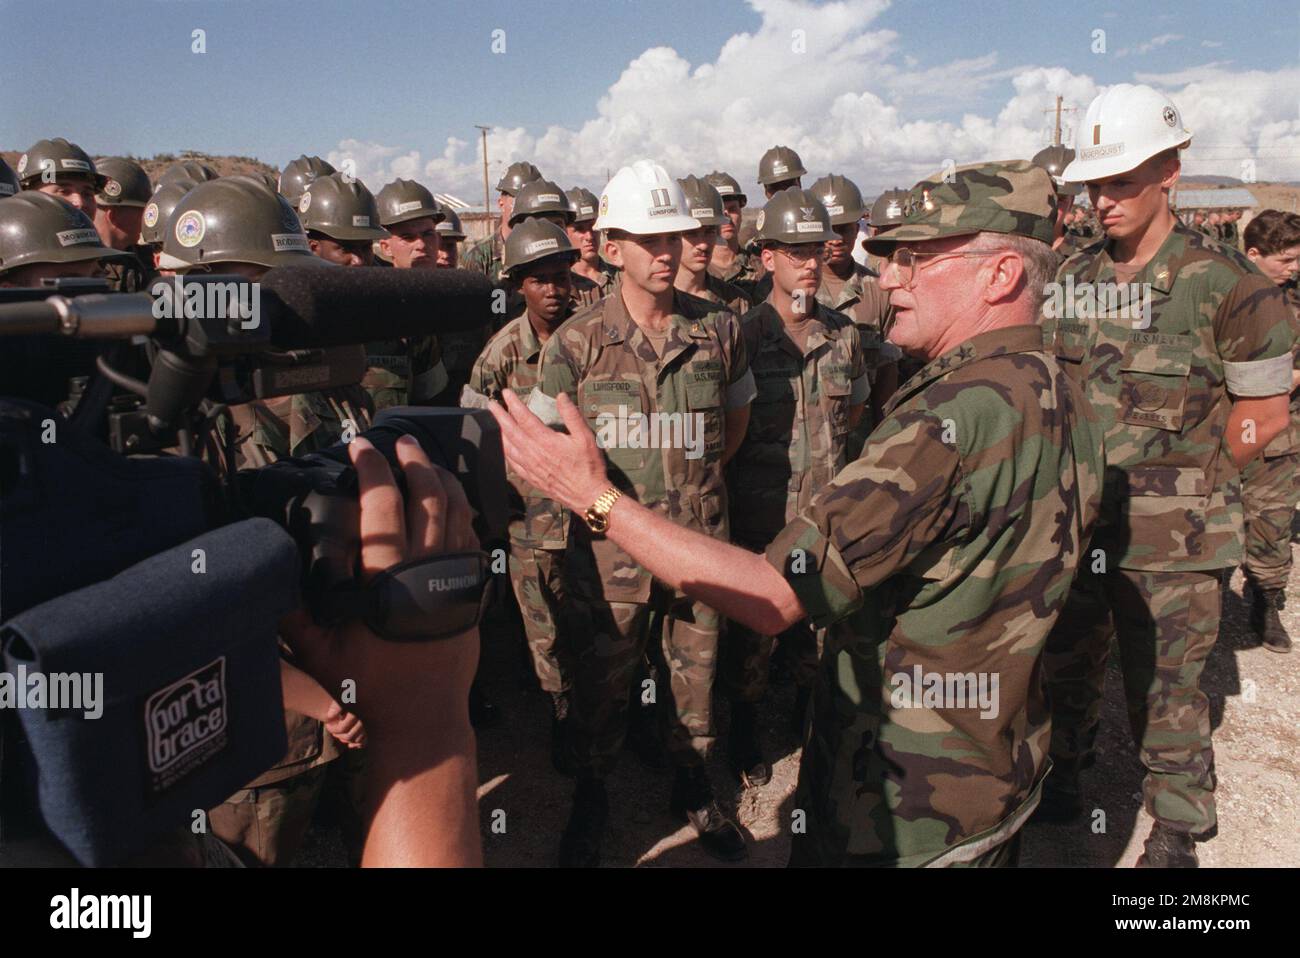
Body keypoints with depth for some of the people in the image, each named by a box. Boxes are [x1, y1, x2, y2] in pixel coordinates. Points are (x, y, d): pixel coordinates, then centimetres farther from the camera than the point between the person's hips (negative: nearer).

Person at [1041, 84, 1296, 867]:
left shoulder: (1228, 285, -11)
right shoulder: (1073, 280, 4)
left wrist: (1180, 477, -2)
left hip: (1171, 538, -5)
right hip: (1073, 519, 5)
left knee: (1166, 692, 5)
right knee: (1065, 665, 19)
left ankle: (1178, 835, 26)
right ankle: (1061, 781, 41)